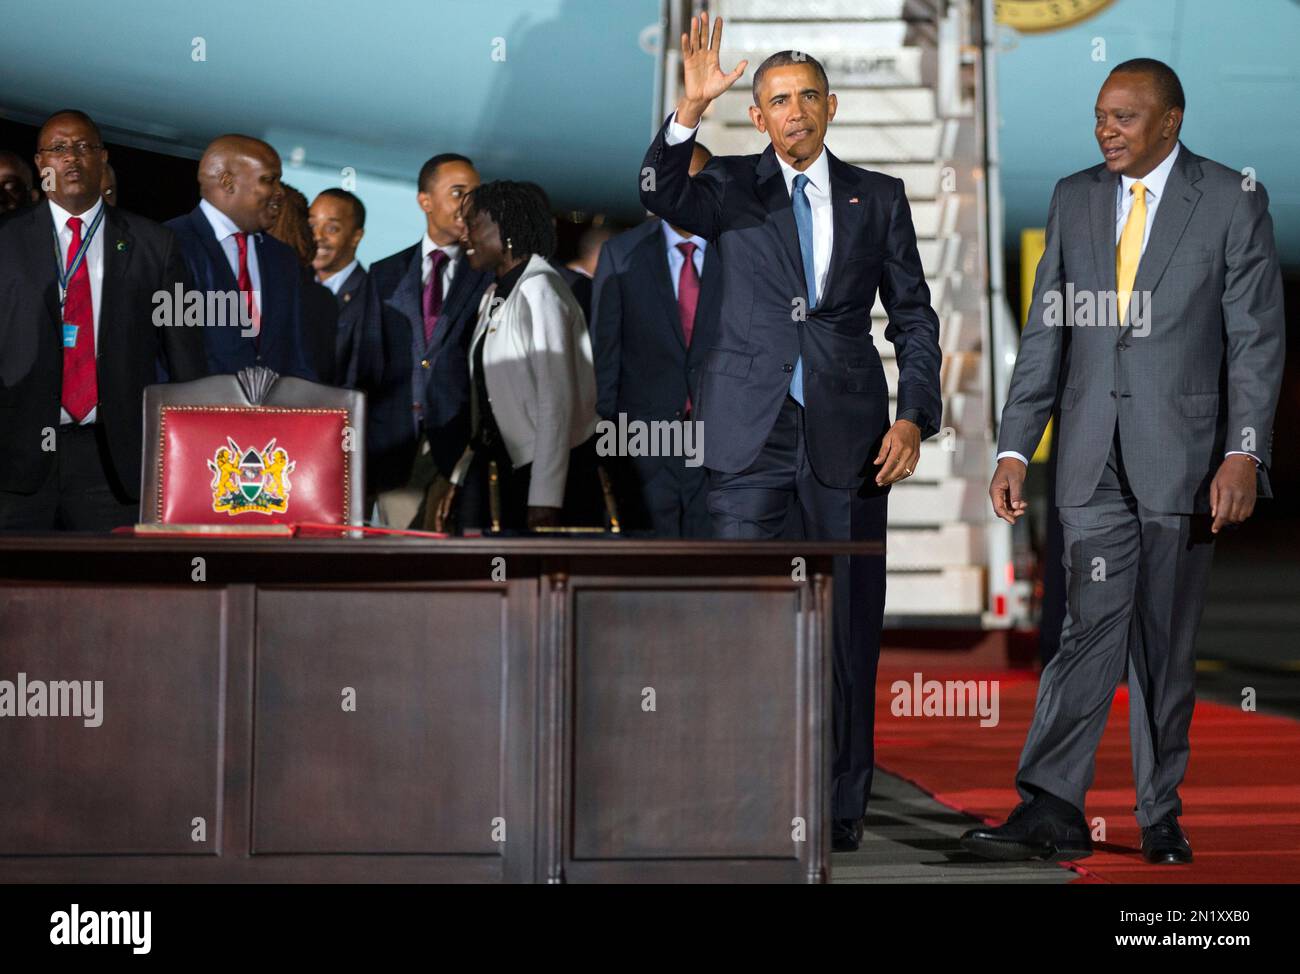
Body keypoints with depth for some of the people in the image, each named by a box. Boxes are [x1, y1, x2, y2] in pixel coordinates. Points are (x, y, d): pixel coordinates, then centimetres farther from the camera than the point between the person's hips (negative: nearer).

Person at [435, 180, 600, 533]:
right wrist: (459, 478, 11)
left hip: (555, 475, -8)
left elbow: (556, 402, -20)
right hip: (513, 470, 8)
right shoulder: (493, 297, 13)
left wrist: (545, 501, -23)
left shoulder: (538, 290, -15)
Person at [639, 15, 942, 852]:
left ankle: (842, 807, 14)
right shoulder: (732, 187, 6)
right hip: (753, 431, -1)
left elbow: (914, 316, 10)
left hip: (849, 434, 1)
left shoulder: (878, 198, 10)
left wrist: (914, 416, -2)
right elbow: (662, 194, -16)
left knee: (848, 623, 4)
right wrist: (692, 108, -31)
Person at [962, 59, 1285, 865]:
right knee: (1092, 626, -6)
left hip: (1183, 450, -2)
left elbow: (1257, 338, -5)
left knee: (1166, 641, 4)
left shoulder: (1233, 201, -2)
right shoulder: (1074, 199, 9)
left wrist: (1244, 453, -14)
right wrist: (1014, 449, 4)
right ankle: (1051, 808, -10)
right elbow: (1044, 334, 10)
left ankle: (1160, 815, 15)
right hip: (1094, 452, 2)